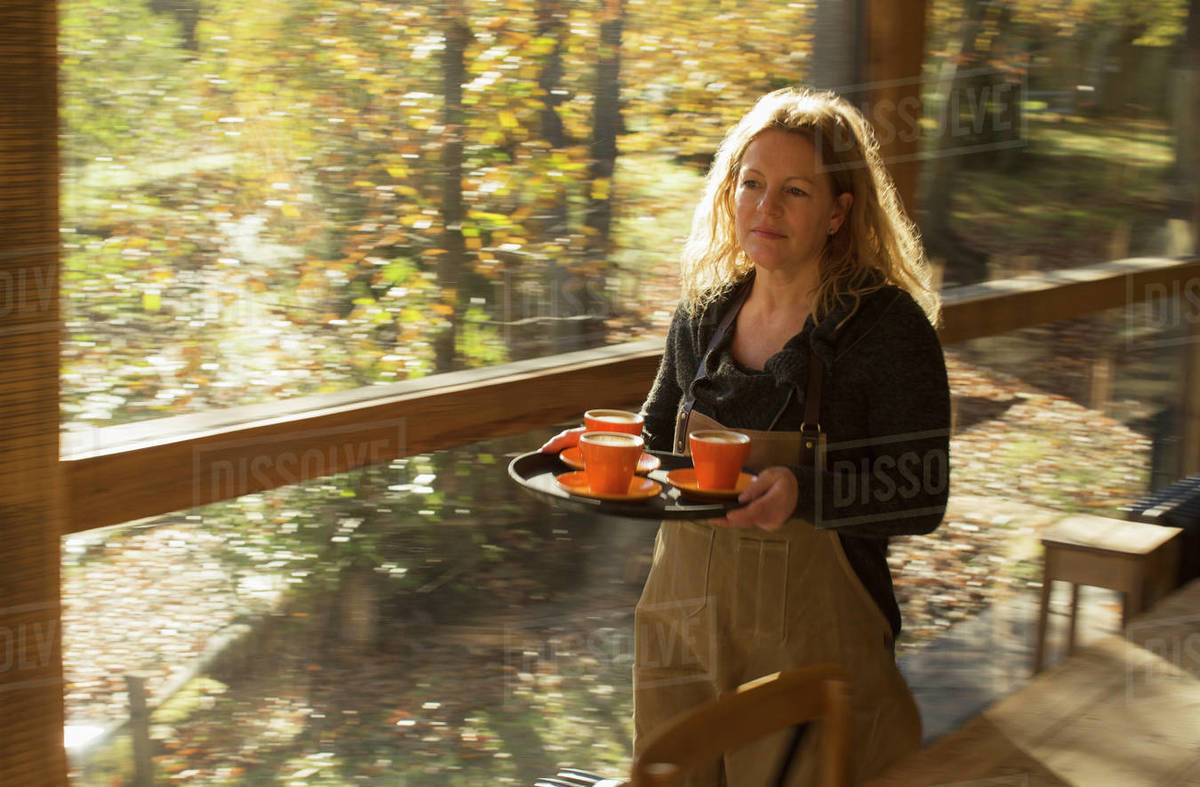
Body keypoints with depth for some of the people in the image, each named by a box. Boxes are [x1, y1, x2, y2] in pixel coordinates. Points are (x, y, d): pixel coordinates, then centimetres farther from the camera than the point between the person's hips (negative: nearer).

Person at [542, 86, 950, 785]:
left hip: (814, 645, -5)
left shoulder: (888, 328, -12)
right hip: (685, 625, 5)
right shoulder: (704, 314, 5)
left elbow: (922, 497, -15)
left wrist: (804, 493, -30)